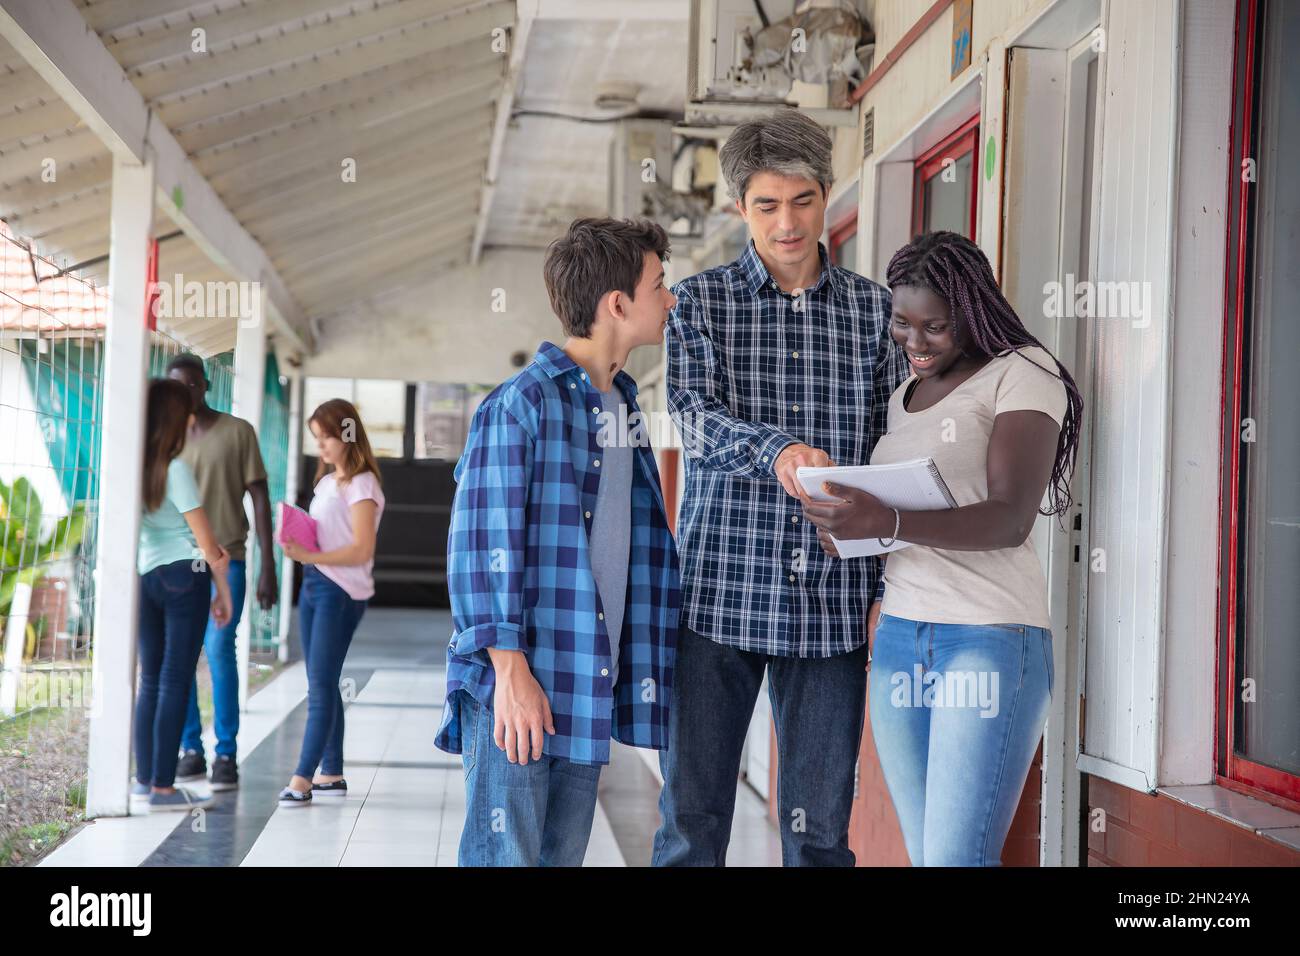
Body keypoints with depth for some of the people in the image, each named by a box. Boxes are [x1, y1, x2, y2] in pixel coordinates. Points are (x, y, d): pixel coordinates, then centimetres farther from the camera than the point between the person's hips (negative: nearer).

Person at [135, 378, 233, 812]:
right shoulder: (174, 469, -13)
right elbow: (206, 541, -9)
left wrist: (209, 548, 11)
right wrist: (223, 592, 1)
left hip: (144, 576, 6)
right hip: (183, 576, -6)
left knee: (151, 679, 14)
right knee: (175, 682, -2)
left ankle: (145, 779, 20)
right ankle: (163, 788, 0)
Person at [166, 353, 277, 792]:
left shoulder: (238, 432, 2)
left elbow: (260, 498, 0)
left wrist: (268, 566, -5)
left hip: (225, 560, -3)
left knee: (219, 649, -12)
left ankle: (226, 755, -7)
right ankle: (191, 749, 12)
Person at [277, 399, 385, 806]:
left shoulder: (361, 484, -10)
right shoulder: (327, 480, 17)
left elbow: (362, 550, -17)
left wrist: (311, 556, -25)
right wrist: (297, 541, 0)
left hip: (342, 592, -9)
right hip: (313, 585, 9)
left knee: (321, 684, -10)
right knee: (321, 684, 10)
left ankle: (303, 778, -11)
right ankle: (331, 773, 16)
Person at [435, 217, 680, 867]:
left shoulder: (624, 407, 15)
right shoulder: (522, 404, -10)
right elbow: (481, 544, -14)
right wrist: (511, 670, -18)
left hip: (589, 684, 8)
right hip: (517, 678, -8)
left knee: (563, 854, 12)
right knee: (504, 854, -5)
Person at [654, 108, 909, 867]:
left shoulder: (876, 310, 10)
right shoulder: (700, 303, 6)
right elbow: (696, 420, -11)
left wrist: (890, 591, 1)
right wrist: (777, 451, -31)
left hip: (834, 603, 1)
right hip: (721, 593, -1)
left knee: (821, 827, 7)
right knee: (692, 818, 3)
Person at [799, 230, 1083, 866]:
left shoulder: (1023, 373, -3)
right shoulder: (902, 397, 19)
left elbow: (1011, 520, -15)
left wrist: (888, 523, -29)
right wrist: (847, 529, 2)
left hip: (990, 639, -7)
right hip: (898, 639, 7)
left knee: (957, 857, -13)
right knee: (922, 853, 4)